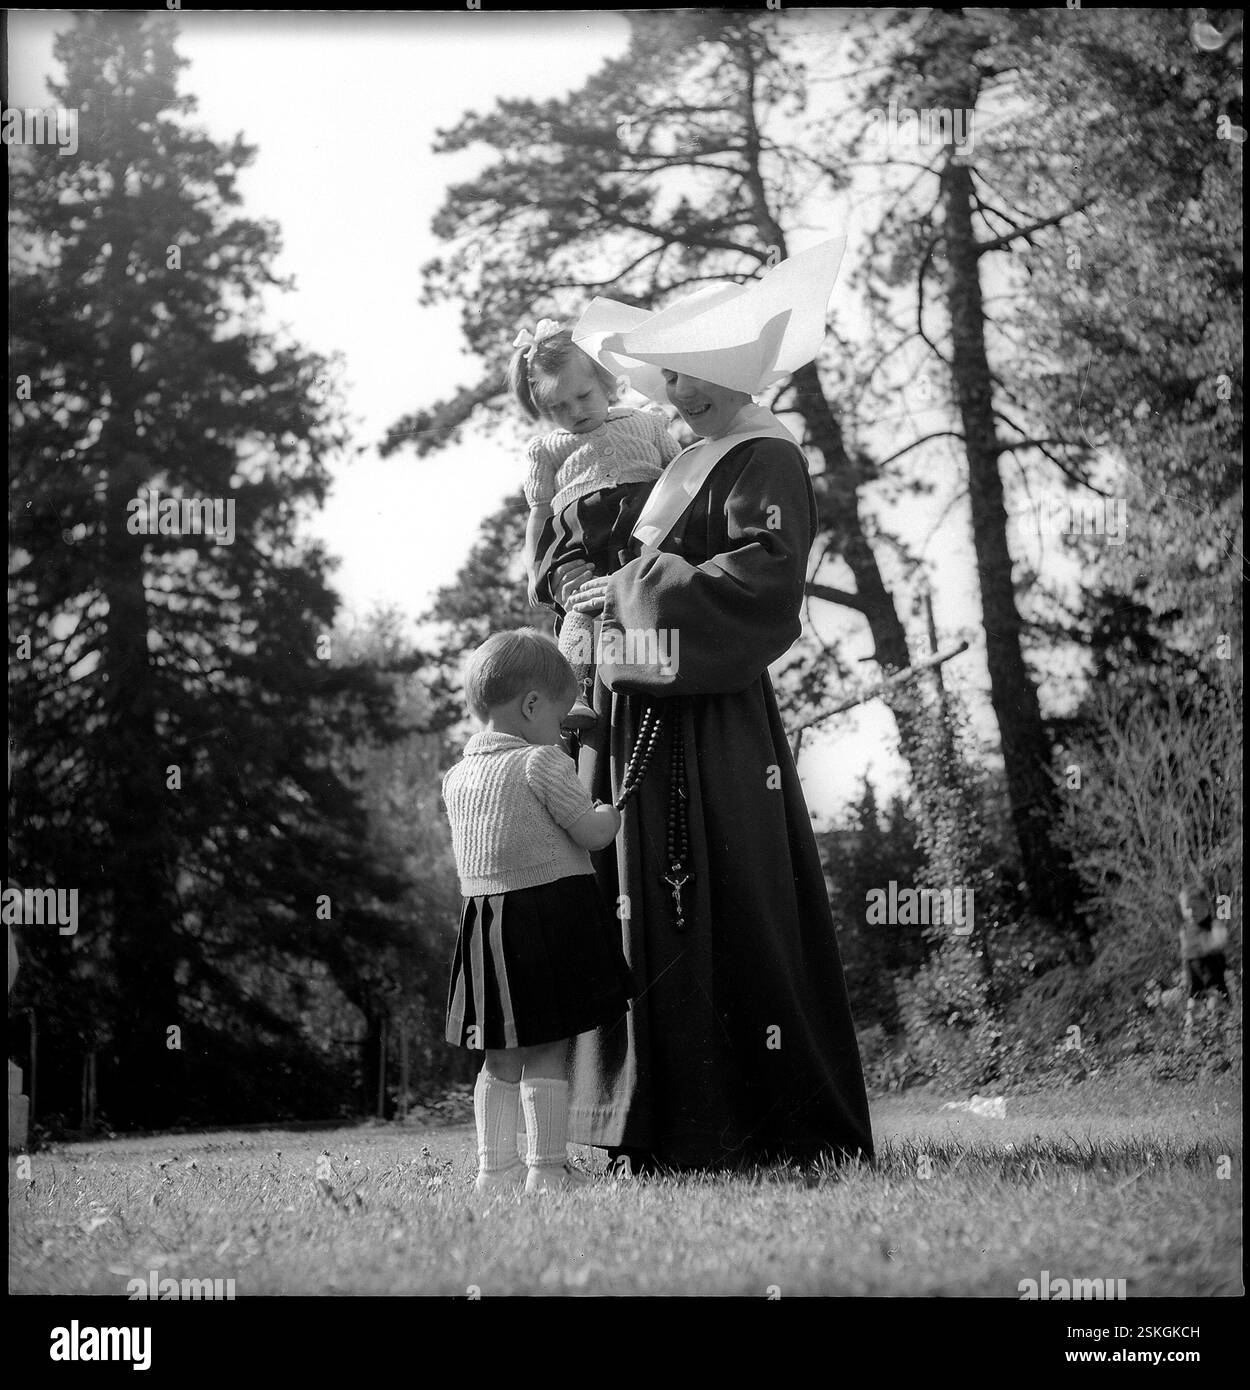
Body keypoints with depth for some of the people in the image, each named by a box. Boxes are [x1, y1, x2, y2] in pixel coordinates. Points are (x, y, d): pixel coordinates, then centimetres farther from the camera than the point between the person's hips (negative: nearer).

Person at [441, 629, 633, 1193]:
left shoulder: (457, 777, 10)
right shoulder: (542, 762, -11)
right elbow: (592, 833, -10)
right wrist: (617, 807, 10)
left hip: (485, 919, 7)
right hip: (552, 912, -6)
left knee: (500, 1060, 12)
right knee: (549, 1056, -3)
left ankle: (495, 1167, 13)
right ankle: (546, 1168, -2)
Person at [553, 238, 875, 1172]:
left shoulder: (764, 461, -6)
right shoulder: (683, 464, 23)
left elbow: (769, 572, -20)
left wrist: (640, 587, -15)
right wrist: (595, 582, 10)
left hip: (711, 730, -9)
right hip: (640, 719, 9)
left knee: (728, 912, -9)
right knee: (646, 911, 7)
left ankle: (773, 1128, -5)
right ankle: (666, 1127, 10)